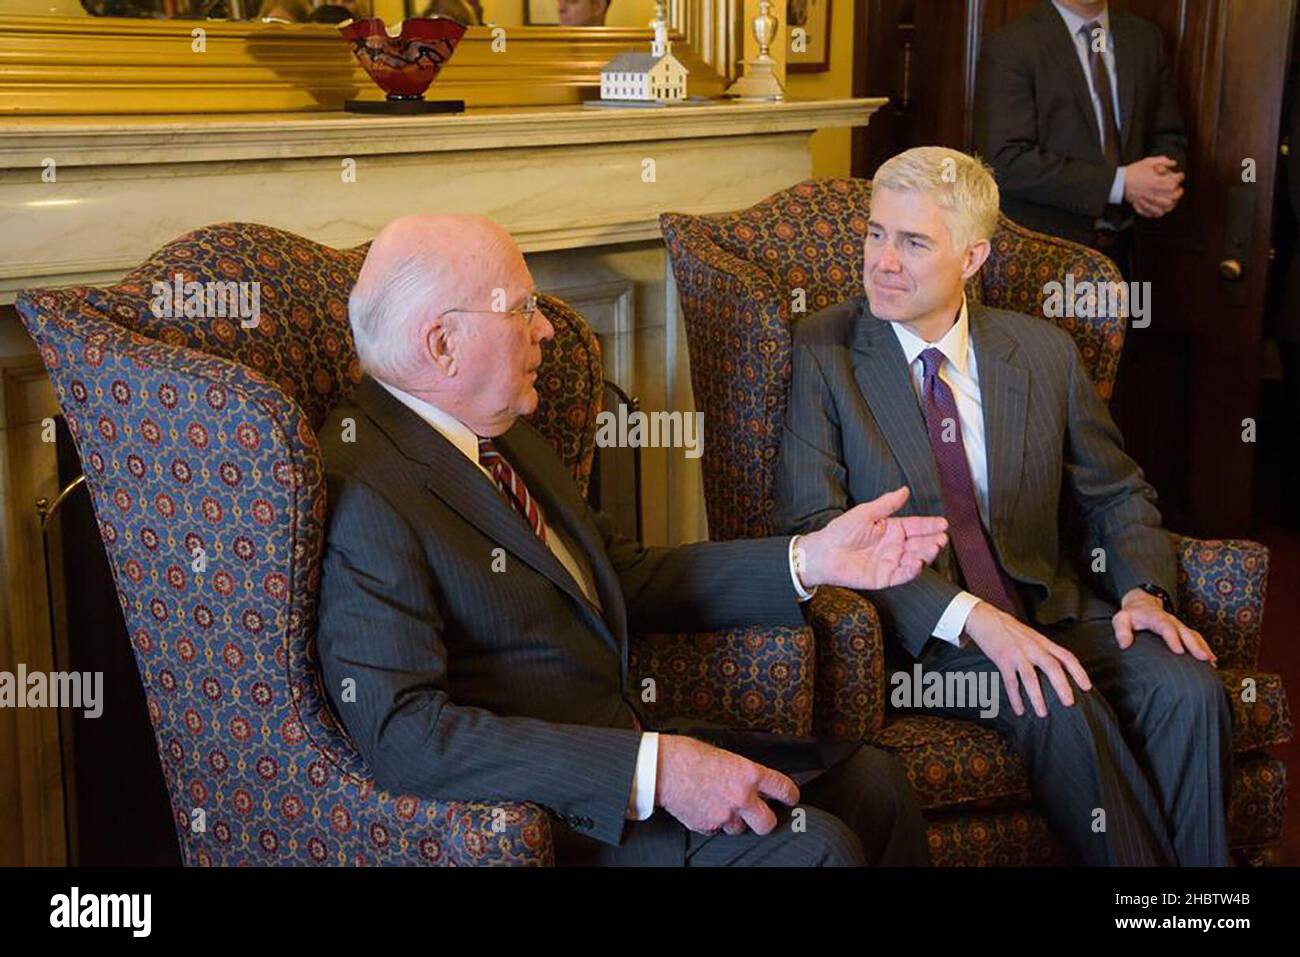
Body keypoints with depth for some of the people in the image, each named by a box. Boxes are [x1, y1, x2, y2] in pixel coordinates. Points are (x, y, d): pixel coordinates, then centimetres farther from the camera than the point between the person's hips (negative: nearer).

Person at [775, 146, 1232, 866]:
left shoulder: (1045, 353, 9)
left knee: (1187, 688, -23)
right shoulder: (821, 352, -2)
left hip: (1049, 611, 4)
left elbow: (1117, 494, 18)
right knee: (1060, 707, -31)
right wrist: (970, 615, -23)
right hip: (916, 633, -4)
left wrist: (1143, 590, -5)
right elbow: (814, 524, -12)